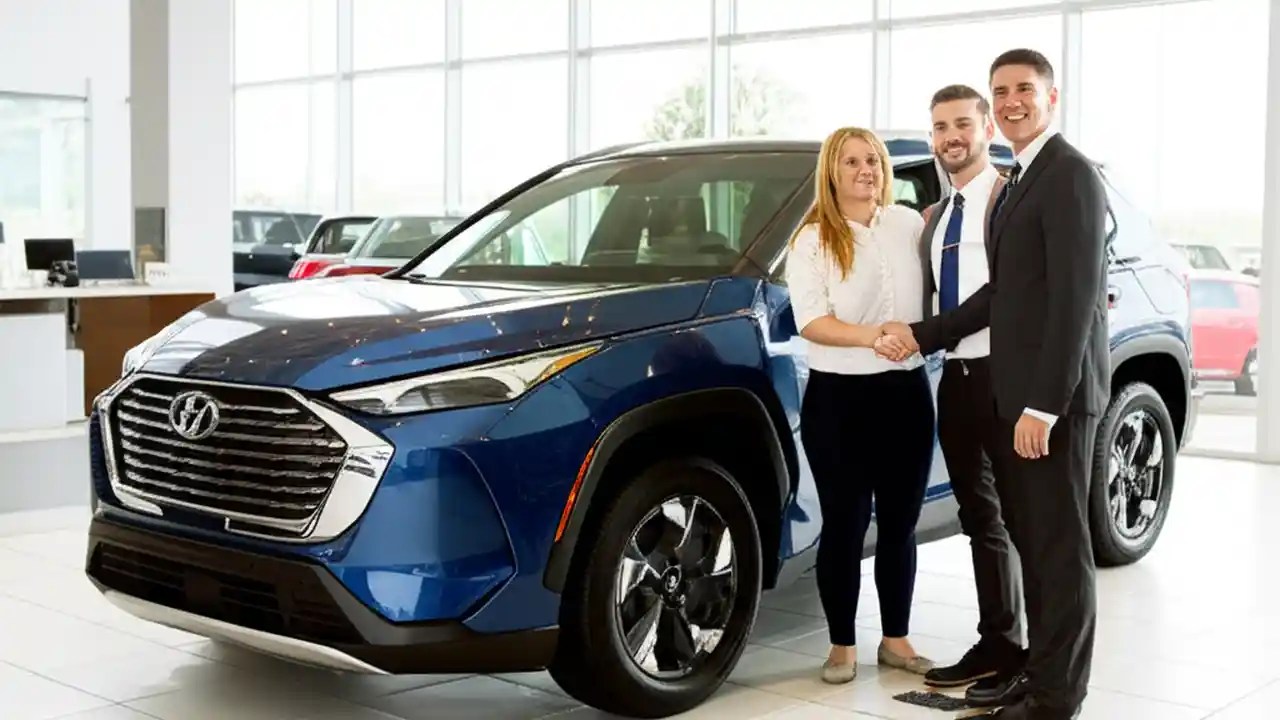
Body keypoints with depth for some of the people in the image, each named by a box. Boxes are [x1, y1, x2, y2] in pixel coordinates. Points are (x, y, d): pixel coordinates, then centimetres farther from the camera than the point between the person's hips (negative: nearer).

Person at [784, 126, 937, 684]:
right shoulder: (812, 239, -4)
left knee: (899, 523, 12)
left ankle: (896, 639, 25)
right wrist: (871, 336, -26)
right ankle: (842, 645, 16)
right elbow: (810, 322, -13)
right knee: (844, 524, 3)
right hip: (838, 397, -4)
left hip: (907, 392, 4)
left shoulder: (910, 223, 7)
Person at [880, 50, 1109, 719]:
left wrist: (1044, 404, -22)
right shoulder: (1018, 181, 17)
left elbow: (1075, 300, -19)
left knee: (1059, 546, -1)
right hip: (1016, 393, 9)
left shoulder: (1070, 175, -13)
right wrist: (922, 333, 11)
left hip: (1054, 395, -9)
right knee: (1029, 540, 15)